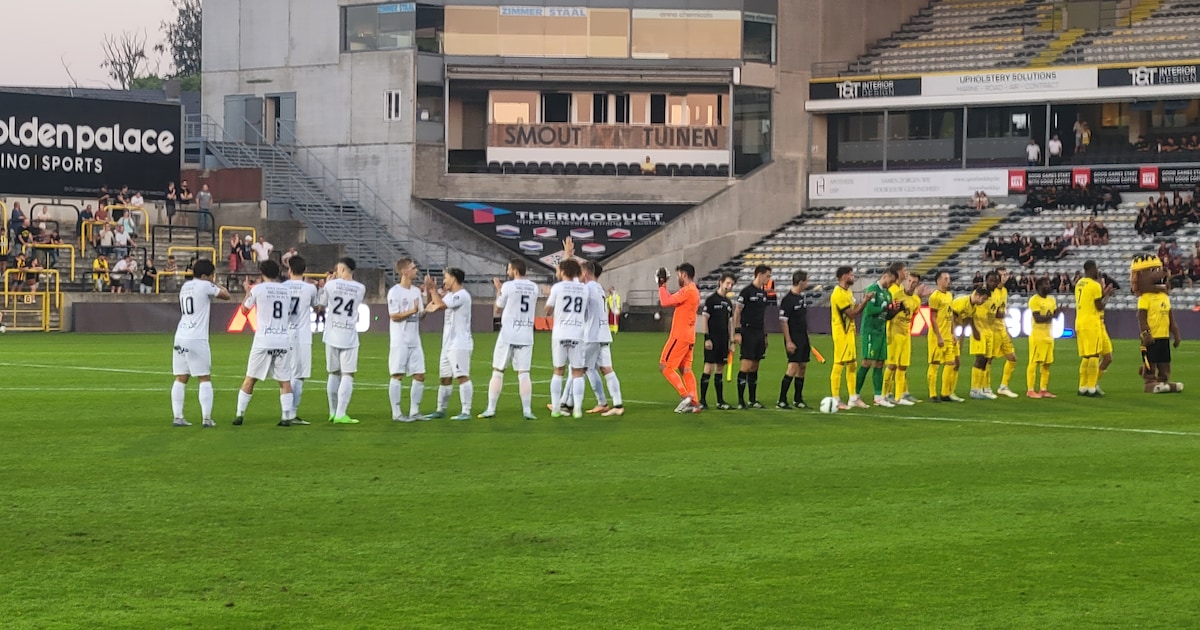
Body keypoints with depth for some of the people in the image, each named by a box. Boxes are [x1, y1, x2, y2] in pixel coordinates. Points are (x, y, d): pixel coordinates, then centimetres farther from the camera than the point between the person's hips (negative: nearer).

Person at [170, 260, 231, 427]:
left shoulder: (185, 286, 15)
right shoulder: (205, 286, -6)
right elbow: (226, 295, 3)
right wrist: (216, 288, 19)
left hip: (180, 338, 6)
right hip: (197, 339, -6)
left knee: (180, 379, 8)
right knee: (205, 379, 1)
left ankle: (177, 417, 3)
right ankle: (206, 418, -3)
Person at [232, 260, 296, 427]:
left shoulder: (258, 289, -3)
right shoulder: (285, 290, 9)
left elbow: (245, 310, 11)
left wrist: (248, 290, 28)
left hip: (263, 341, -2)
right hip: (283, 341, 2)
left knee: (250, 379, 8)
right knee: (284, 380, 7)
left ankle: (240, 415, 9)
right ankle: (287, 417, -2)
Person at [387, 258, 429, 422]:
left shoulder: (416, 291, 12)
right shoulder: (395, 292, -8)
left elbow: (420, 315, 14)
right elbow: (394, 316, -14)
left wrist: (426, 309, -4)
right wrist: (412, 311, -19)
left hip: (415, 342, 7)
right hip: (399, 342, -7)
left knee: (419, 375, 5)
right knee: (397, 375, -4)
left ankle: (414, 411, 14)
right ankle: (396, 413, -1)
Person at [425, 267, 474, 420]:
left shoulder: (462, 295, -13)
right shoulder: (450, 295, 18)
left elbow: (440, 304, -23)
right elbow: (432, 307, 22)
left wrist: (433, 289, -9)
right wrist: (429, 290, 10)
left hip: (460, 345, -10)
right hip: (448, 344, 10)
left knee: (462, 376, -13)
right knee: (445, 378, 15)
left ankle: (466, 412, -15)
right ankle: (441, 410, 24)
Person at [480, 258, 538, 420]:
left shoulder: (508, 286, -7)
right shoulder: (533, 287, 7)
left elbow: (498, 309, 4)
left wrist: (498, 289, 17)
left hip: (508, 335, -4)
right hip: (526, 336, 4)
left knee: (497, 372, 4)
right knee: (524, 374, 3)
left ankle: (491, 409, 3)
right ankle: (527, 410, -4)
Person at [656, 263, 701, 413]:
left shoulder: (687, 291, -15)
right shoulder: (694, 291, 15)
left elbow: (665, 302, -18)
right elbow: (672, 301, 19)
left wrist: (662, 285, -6)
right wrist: (663, 286, 16)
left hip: (679, 336, -9)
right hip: (688, 337, 9)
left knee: (664, 366, -5)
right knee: (685, 369, 11)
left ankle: (685, 396, -13)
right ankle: (694, 403, 4)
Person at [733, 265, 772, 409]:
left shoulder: (763, 293, 15)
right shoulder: (747, 291, -8)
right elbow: (737, 312, -9)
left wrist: (765, 335, 20)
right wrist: (737, 332, -14)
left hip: (759, 332, 7)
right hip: (748, 331, -7)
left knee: (754, 367, 9)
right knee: (746, 364, -11)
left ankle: (753, 400, 13)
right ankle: (740, 400, -8)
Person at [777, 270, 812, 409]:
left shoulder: (801, 297, 12)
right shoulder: (787, 299, -14)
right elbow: (783, 321, -16)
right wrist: (788, 341, -19)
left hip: (803, 338, 9)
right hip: (793, 339, -9)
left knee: (803, 367, 9)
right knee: (793, 366, -14)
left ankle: (798, 400, 17)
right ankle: (782, 401, -11)